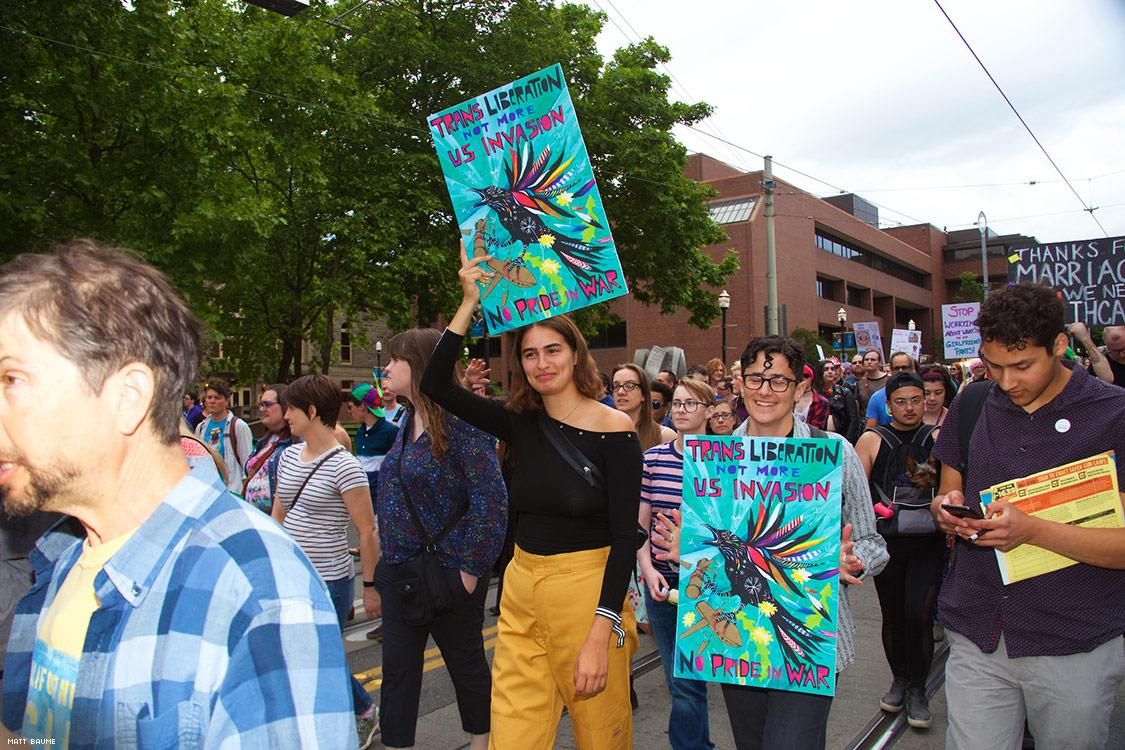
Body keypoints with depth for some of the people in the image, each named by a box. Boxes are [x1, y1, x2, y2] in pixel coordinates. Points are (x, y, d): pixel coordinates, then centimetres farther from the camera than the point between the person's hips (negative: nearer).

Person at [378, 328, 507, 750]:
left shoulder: (460, 422, -18)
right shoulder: (409, 421, 7)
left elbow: (491, 500, -21)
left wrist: (472, 568, -19)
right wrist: (388, 560, 14)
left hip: (448, 571, -7)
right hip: (399, 569, 7)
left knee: (465, 663, 12)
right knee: (397, 666, 12)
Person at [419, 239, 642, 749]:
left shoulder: (614, 431, -10)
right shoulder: (521, 425, 3)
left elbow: (625, 538, -12)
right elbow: (436, 386, -2)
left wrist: (600, 635, -18)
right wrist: (469, 304, -7)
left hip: (587, 593, -4)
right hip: (521, 594, 4)